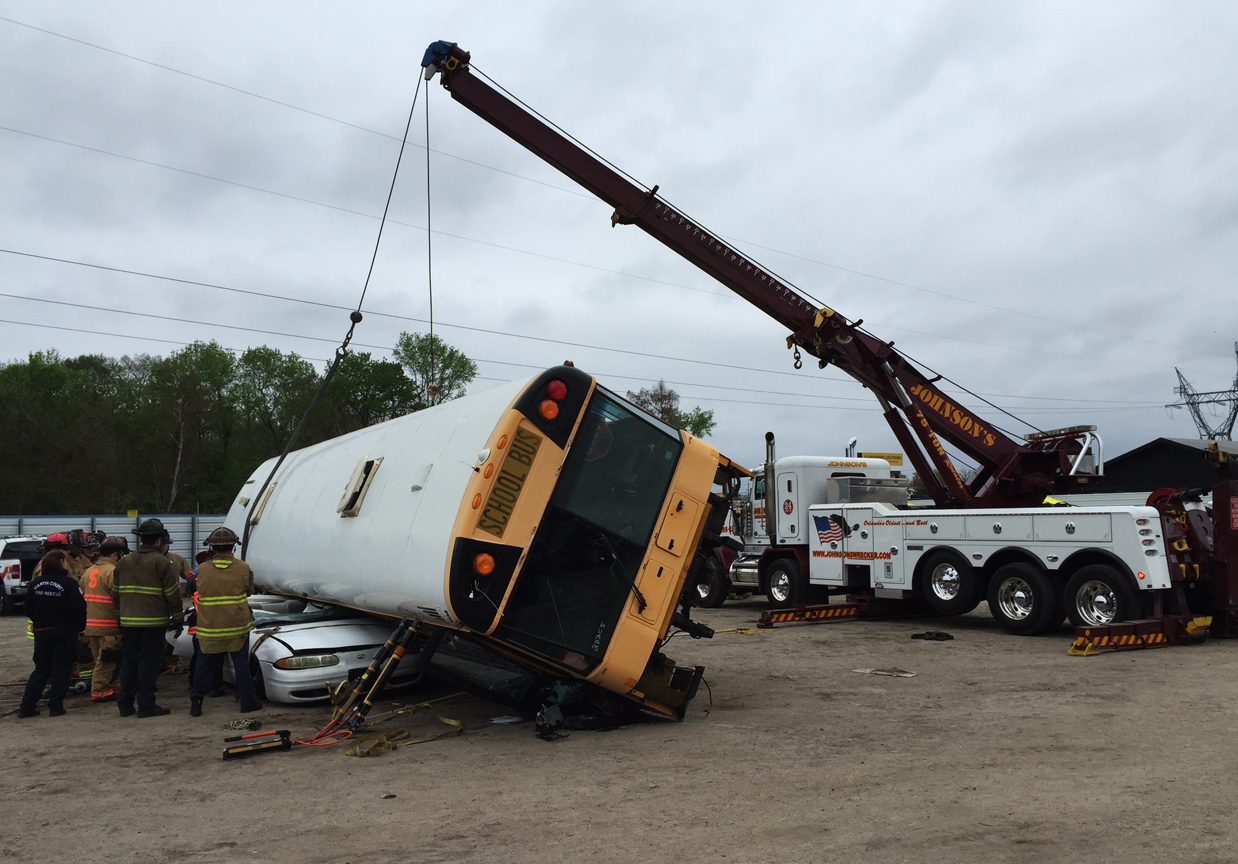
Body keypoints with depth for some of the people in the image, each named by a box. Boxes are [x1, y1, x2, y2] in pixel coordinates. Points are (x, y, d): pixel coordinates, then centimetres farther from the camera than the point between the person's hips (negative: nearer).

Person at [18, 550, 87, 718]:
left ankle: (27, 706, 12)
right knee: (60, 669, 3)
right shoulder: (69, 583, -15)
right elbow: (79, 608, -18)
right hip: (64, 633, -5)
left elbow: (29, 609, 6)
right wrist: (80, 627, -1)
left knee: (41, 669, 15)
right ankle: (55, 707, 3)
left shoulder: (35, 583, 2)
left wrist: (39, 622, 18)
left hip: (41, 632, 5)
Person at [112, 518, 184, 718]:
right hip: (153, 621, -6)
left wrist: (120, 615, 25)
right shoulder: (162, 563, -8)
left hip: (128, 622, 6)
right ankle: (146, 705, 0)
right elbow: (173, 594, -8)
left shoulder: (123, 562, 11)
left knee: (128, 661, 13)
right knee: (149, 662, -2)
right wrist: (178, 619, -1)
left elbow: (115, 593, 16)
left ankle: (125, 704, 18)